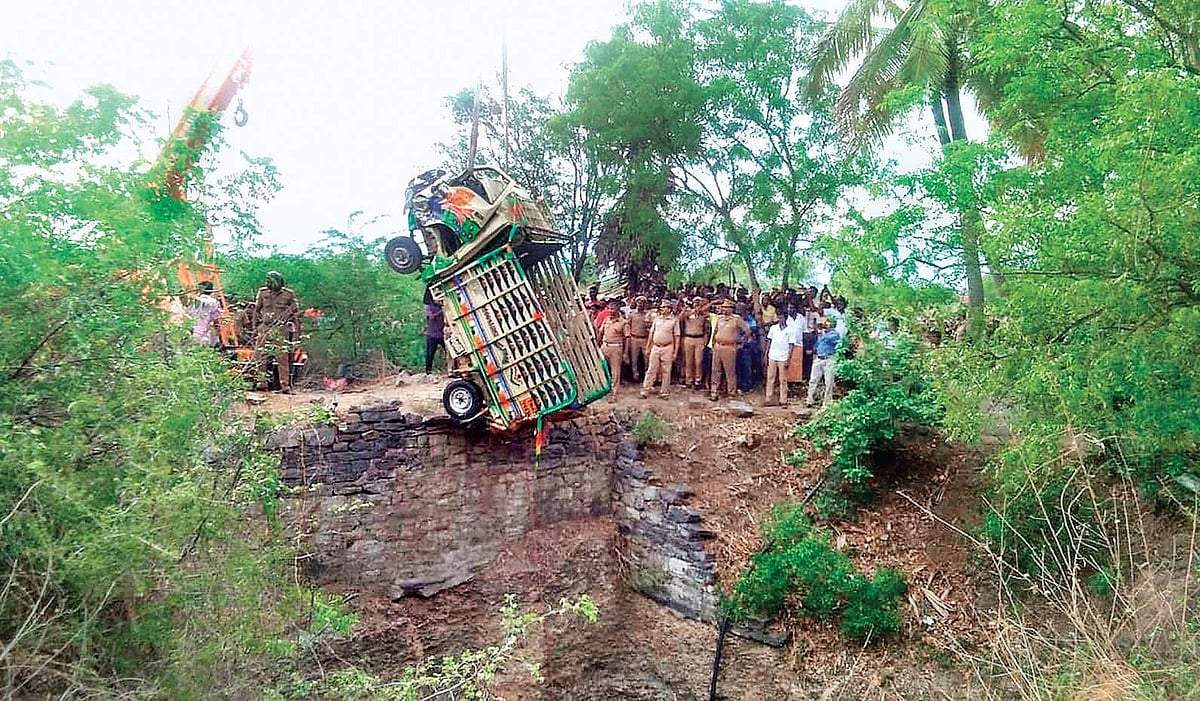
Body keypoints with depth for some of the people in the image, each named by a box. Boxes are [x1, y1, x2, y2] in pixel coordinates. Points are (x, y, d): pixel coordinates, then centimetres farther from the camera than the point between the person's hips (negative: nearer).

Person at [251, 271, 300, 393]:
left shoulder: (288, 294, 1)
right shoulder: (263, 293, 8)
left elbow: (296, 312, 6)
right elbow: (256, 310, 16)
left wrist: (297, 330, 3)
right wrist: (255, 327, 12)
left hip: (281, 330, -3)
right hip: (264, 328, 3)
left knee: (283, 358, -6)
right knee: (261, 357, 2)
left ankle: (285, 385, -4)